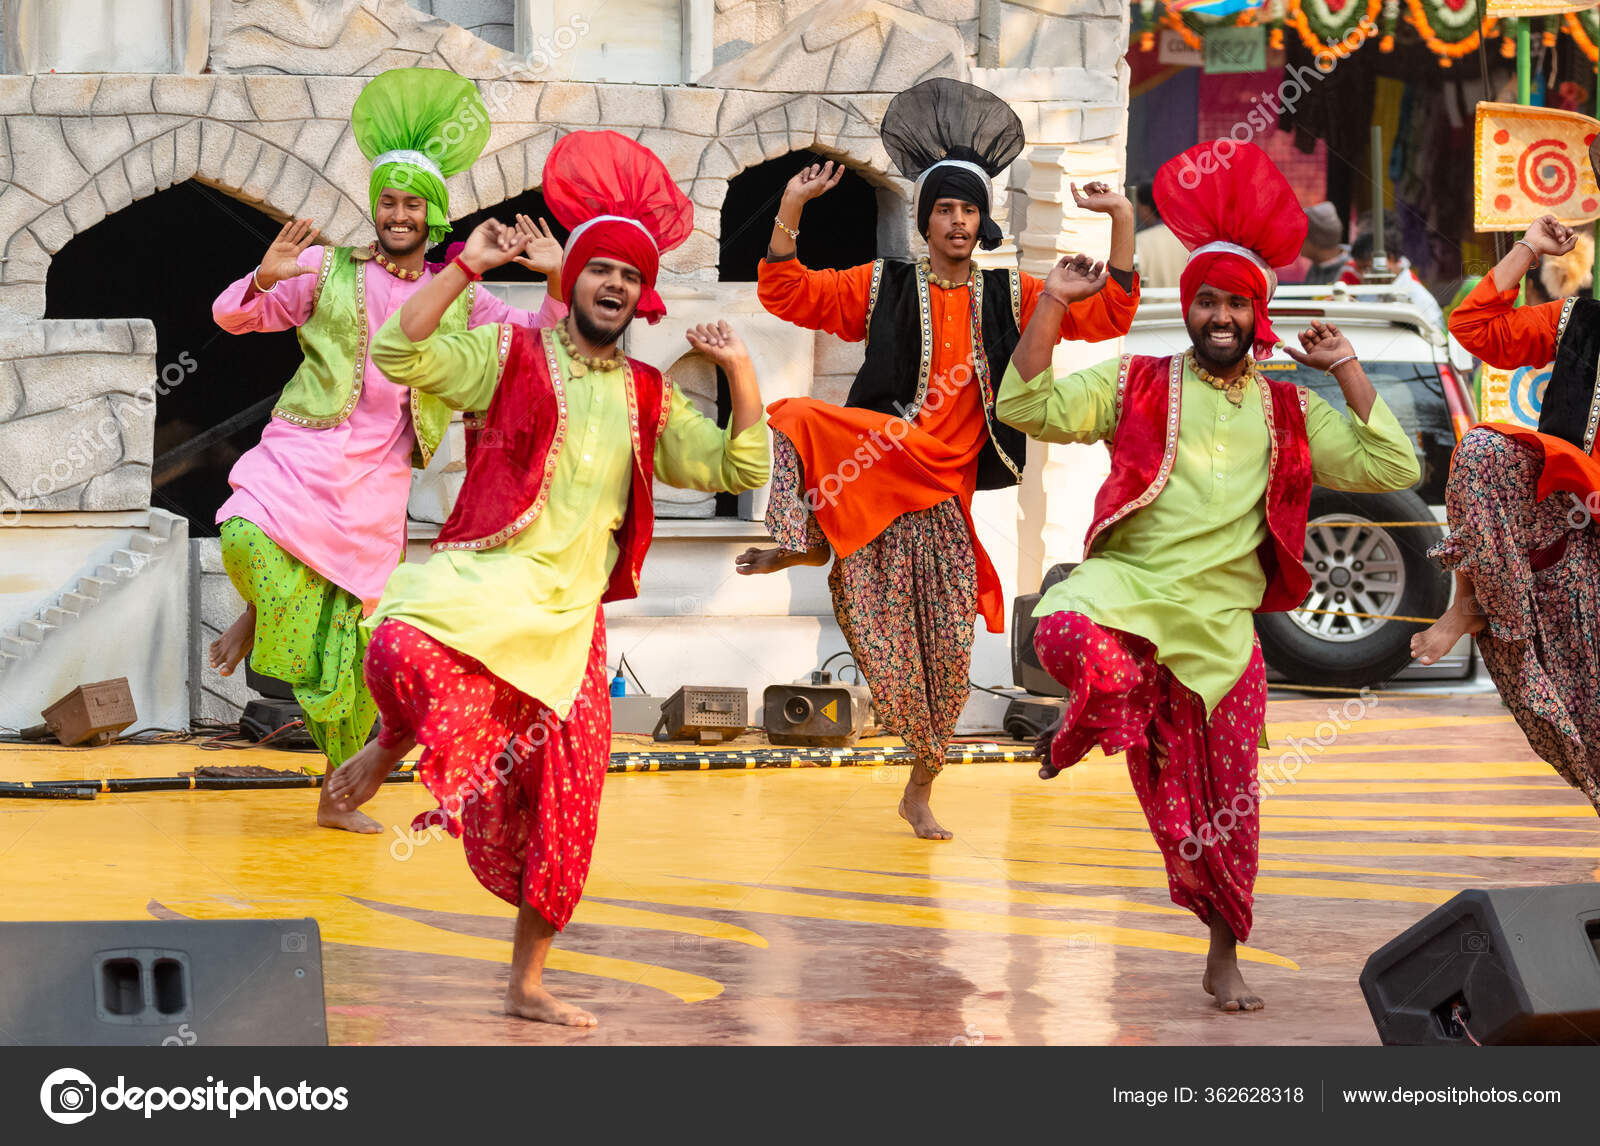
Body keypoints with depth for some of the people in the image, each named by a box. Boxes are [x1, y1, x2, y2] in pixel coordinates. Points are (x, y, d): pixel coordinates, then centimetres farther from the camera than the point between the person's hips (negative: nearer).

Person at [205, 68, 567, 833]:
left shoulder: (457, 296, 12)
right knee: (248, 540, -33)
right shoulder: (329, 270, 5)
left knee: (348, 642, 2)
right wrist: (264, 279, -17)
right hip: (307, 450, -2)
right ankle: (258, 613, 3)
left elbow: (534, 340, 15)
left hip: (379, 479, 2)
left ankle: (337, 796, 13)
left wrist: (556, 282, -3)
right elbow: (233, 317, 4)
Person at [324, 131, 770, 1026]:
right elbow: (401, 354, -9)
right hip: (490, 581, -4)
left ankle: (529, 982, 19)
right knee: (410, 650, -39)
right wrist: (468, 267, -15)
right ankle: (393, 748, -4)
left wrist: (742, 373, 1)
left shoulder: (649, 399, 16)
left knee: (564, 807, 3)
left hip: (572, 616, 4)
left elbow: (741, 469, 13)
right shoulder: (512, 358, 4)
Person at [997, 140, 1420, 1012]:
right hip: (1128, 584, -2)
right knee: (1065, 630, -40)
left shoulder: (1288, 412, 13)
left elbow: (1391, 467, 7)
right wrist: (1052, 307, -12)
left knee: (1224, 808, 5)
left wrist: (1347, 372, 2)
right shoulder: (1137, 385, 7)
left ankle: (1224, 958, 23)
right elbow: (1028, 409, -3)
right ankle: (1097, 715, -8)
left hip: (1219, 620, 2)